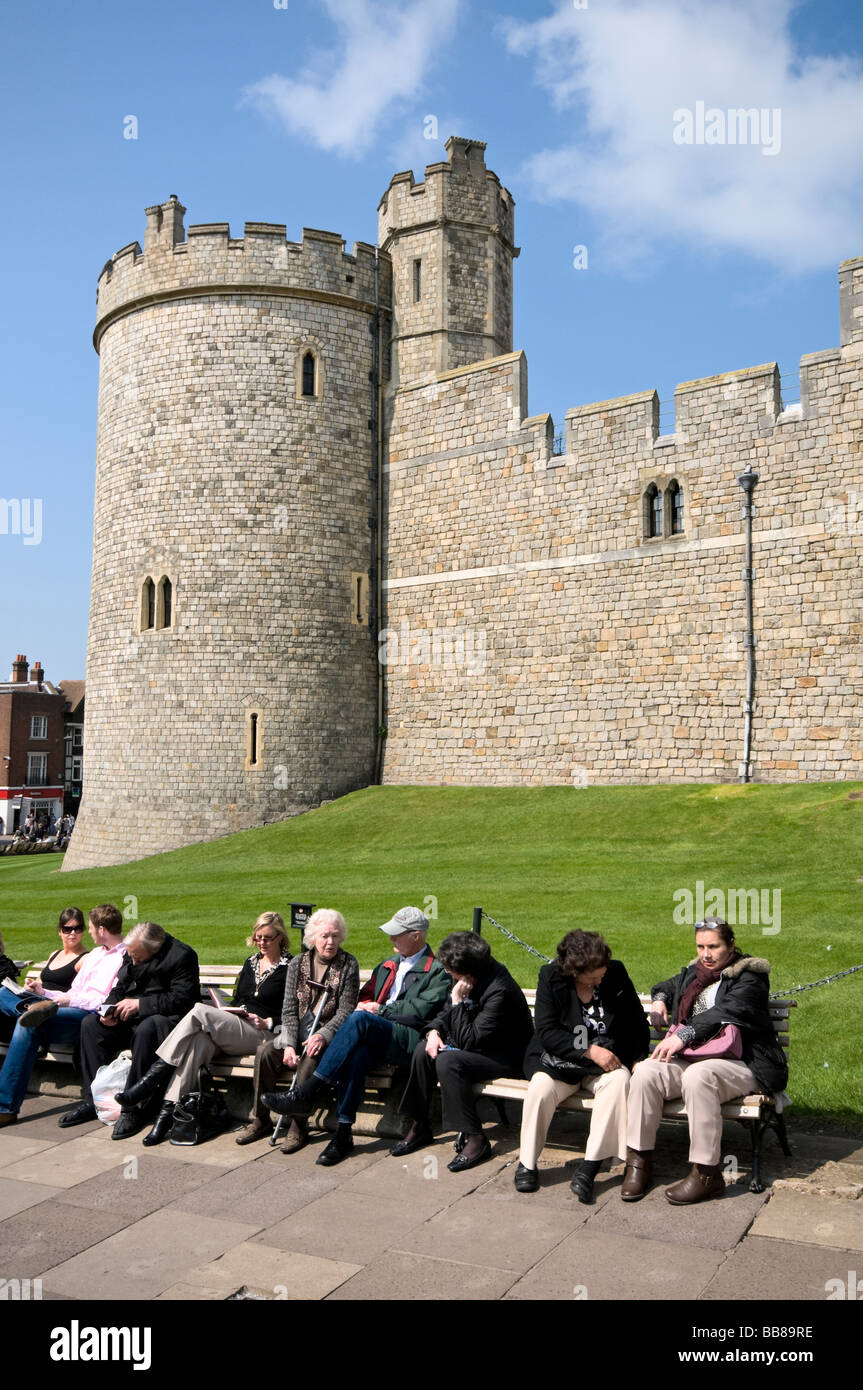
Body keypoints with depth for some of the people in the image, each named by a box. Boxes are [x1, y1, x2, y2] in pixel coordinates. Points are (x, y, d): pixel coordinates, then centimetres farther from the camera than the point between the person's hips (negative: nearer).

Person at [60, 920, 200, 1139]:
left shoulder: (182, 956, -14)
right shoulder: (132, 955, 9)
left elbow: (182, 1000, -21)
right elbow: (119, 988, 18)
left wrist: (140, 1004, -22)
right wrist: (109, 1011, -4)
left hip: (165, 1018, -8)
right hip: (131, 1018, 8)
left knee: (145, 1029, -38)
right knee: (90, 1023, -8)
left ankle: (134, 1109, -30)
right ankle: (93, 1100, -5)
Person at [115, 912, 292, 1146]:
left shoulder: (289, 968, 4)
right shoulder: (250, 963, 24)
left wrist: (267, 1022, -12)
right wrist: (222, 1012, 6)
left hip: (261, 1034, -6)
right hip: (231, 1028, 6)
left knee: (200, 1011, -26)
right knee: (198, 1040, -30)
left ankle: (150, 1081, -25)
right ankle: (168, 1111, -34)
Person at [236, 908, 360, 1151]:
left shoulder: (348, 964, -2)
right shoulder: (298, 963, 6)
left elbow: (346, 1010, -7)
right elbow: (289, 1009, 1)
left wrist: (323, 1035, -23)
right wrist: (289, 1044, -15)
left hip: (327, 1034, -3)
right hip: (297, 1032, 4)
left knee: (310, 1058, -34)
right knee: (264, 1051, -22)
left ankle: (298, 1126, -19)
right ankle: (260, 1119, -5)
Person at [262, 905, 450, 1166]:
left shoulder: (438, 971, 3)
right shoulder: (388, 965, 27)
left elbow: (419, 1012, -9)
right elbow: (366, 995, 29)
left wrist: (380, 1010, -5)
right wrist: (365, 1005, 5)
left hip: (410, 1042, -6)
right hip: (376, 1039, 6)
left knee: (359, 1020, -32)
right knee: (355, 1053, -32)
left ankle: (306, 1093, -31)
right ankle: (343, 1133, -28)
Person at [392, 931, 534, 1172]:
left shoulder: (499, 991, -30)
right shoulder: (472, 978, -4)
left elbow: (468, 1041, -28)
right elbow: (446, 1012, 12)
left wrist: (458, 1000, -27)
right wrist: (434, 1031, -7)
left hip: (506, 1058, -9)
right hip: (477, 1045, 9)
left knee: (448, 1062, -29)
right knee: (423, 1051, -8)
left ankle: (475, 1138, -19)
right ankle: (419, 1127, 4)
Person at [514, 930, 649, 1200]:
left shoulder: (616, 973, -2)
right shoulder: (550, 977, -8)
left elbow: (637, 1021, 10)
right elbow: (547, 1032, -14)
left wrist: (639, 1059, -2)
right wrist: (589, 1050, -22)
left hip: (607, 1060, 1)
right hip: (560, 1061, -1)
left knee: (619, 1080, -32)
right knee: (541, 1086, -31)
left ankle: (590, 1166, -30)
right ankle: (527, 1163, -11)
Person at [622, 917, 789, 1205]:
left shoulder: (749, 977, -2)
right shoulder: (693, 973, 19)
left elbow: (727, 1013, -20)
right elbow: (667, 986, 40)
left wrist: (683, 1036, -28)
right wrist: (660, 1000, 15)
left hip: (742, 1064, -6)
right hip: (693, 1059, 6)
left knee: (697, 1075, -37)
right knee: (645, 1071, -22)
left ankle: (706, 1174, -27)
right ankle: (639, 1162, -13)